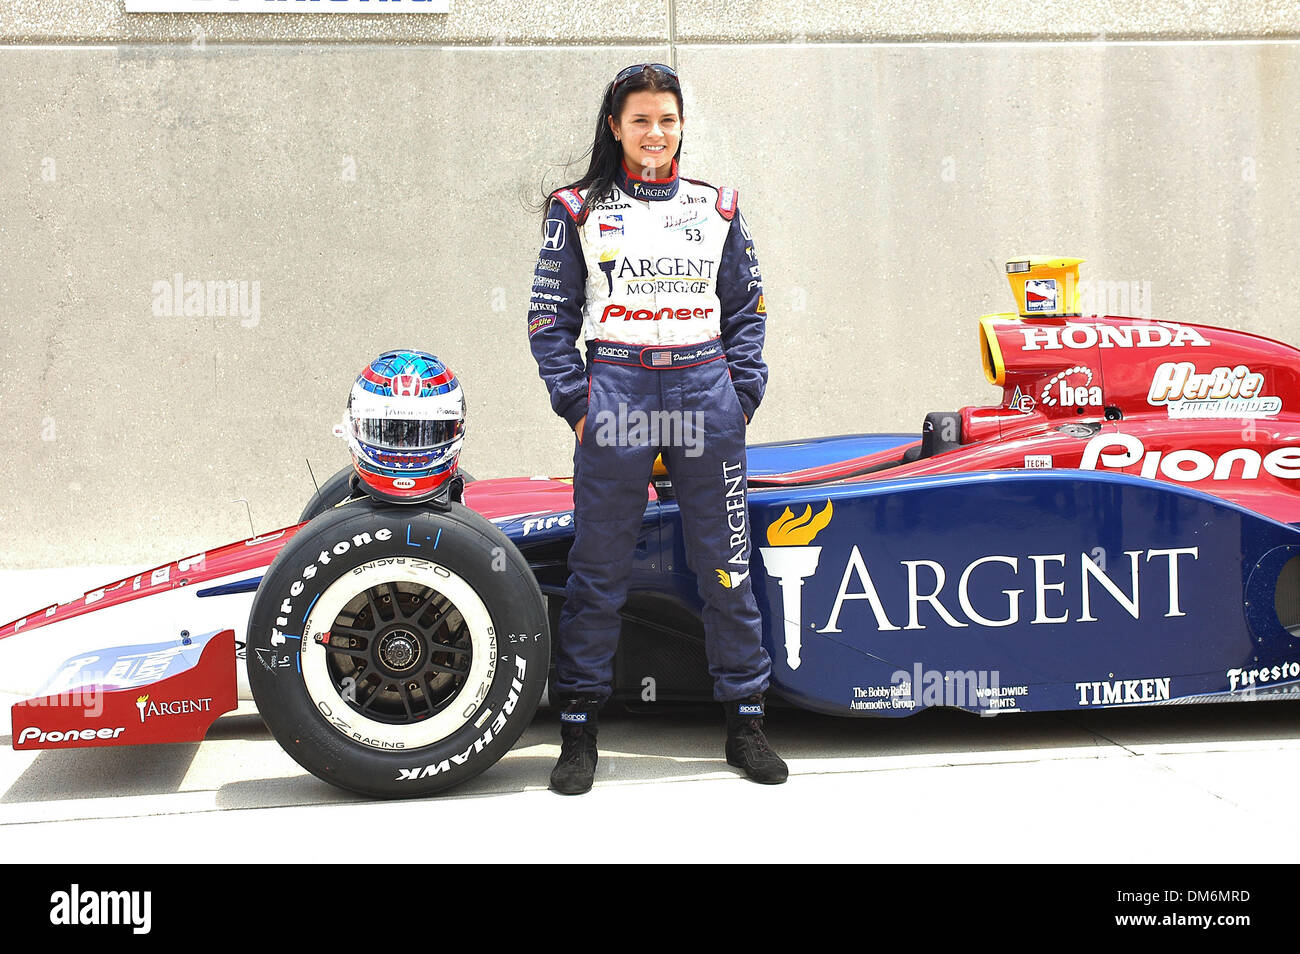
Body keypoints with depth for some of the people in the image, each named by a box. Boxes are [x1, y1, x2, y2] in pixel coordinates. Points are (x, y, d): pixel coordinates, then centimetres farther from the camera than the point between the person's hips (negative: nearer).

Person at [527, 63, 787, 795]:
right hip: (617, 392, -2)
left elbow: (748, 313, 14)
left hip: (706, 394, 2)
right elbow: (550, 321, 4)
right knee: (600, 568, 2)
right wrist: (577, 402, -5)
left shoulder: (717, 210, 11)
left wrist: (743, 393, 3)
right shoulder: (578, 211, 5)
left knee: (728, 561, 4)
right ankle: (580, 729, 11)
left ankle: (745, 721, 15)